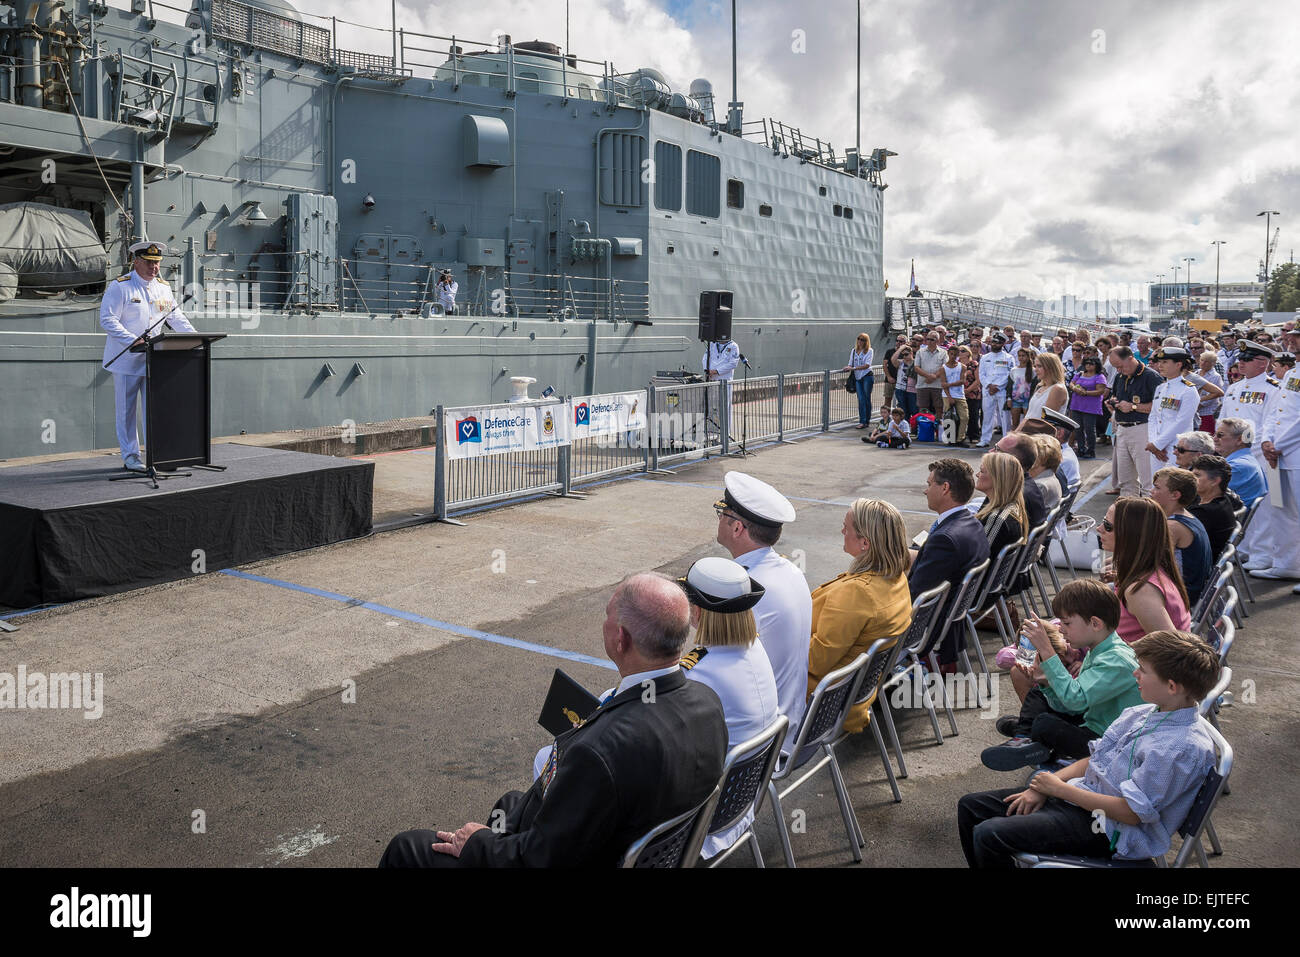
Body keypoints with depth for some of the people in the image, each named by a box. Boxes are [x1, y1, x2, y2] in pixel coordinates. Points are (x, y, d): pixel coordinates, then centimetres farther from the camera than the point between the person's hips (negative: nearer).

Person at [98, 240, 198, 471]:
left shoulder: (163, 288, 11)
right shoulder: (119, 287, -7)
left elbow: (177, 318, 16)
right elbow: (107, 319, -13)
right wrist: (133, 341, -24)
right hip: (127, 360, -5)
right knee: (126, 410, 2)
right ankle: (130, 456, 9)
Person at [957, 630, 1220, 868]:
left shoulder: (1185, 747, -22)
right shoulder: (1141, 713, 6)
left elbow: (1132, 812, -22)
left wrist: (1060, 789, -14)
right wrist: (1044, 786, -1)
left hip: (1109, 830, -9)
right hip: (1085, 794, 9)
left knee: (989, 835, -24)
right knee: (971, 806, 6)